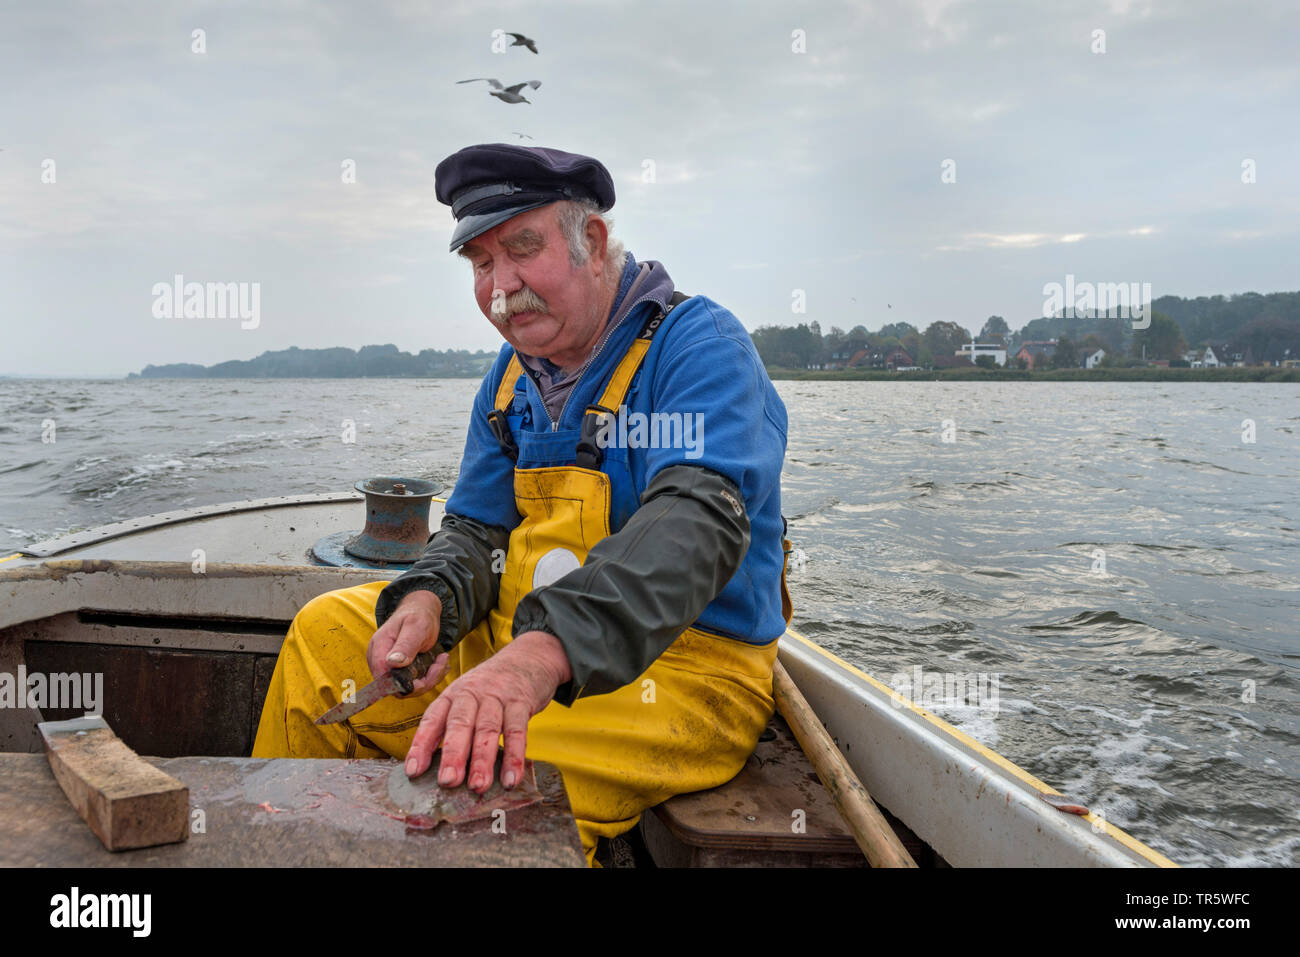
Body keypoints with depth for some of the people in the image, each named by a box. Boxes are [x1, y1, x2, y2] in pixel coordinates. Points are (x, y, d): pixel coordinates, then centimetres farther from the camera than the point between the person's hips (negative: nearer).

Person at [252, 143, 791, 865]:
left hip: (683, 667, -7)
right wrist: (429, 598, -13)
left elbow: (699, 516, -33)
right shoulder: (513, 376, 10)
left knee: (482, 773, -33)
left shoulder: (701, 346, -16)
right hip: (520, 634, 8)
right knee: (327, 632, 8)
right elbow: (477, 527, 12)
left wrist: (545, 650, -48)